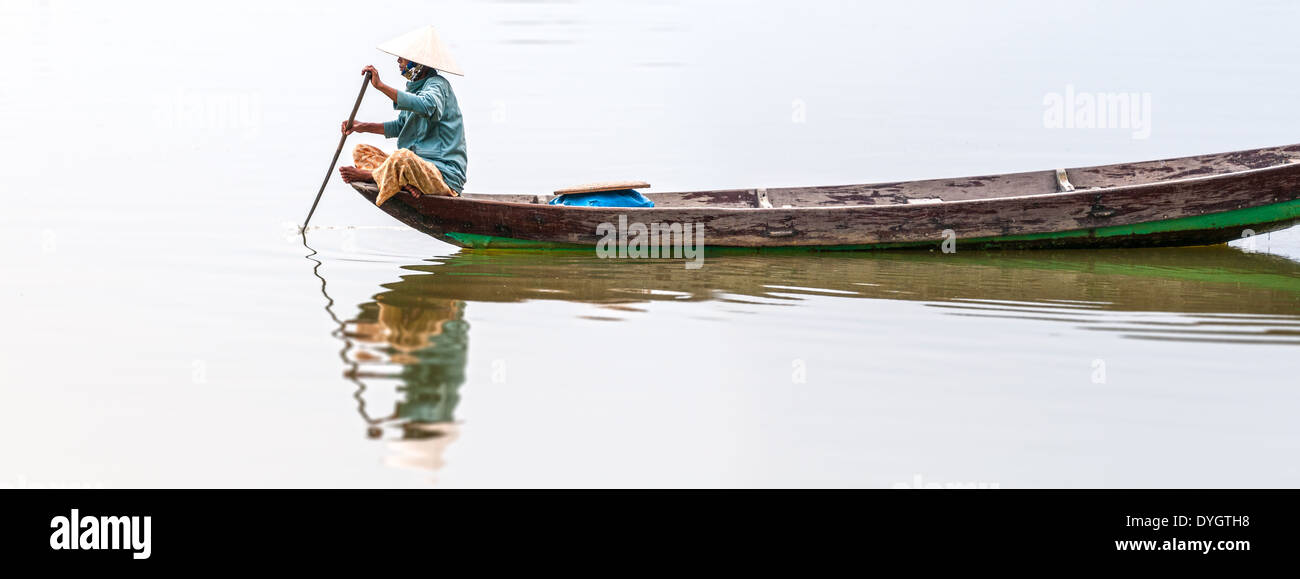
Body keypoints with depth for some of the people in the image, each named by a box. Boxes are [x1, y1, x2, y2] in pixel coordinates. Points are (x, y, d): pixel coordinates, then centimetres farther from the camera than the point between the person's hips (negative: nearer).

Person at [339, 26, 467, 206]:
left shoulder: (437, 84, -11)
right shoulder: (416, 87, 17)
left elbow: (427, 106, -35)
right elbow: (400, 126, 25)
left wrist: (381, 86, -34)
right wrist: (363, 127, 11)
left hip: (444, 174, -10)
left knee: (402, 157, -40)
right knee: (361, 151, 9)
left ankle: (368, 175, -9)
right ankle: (403, 183, -18)